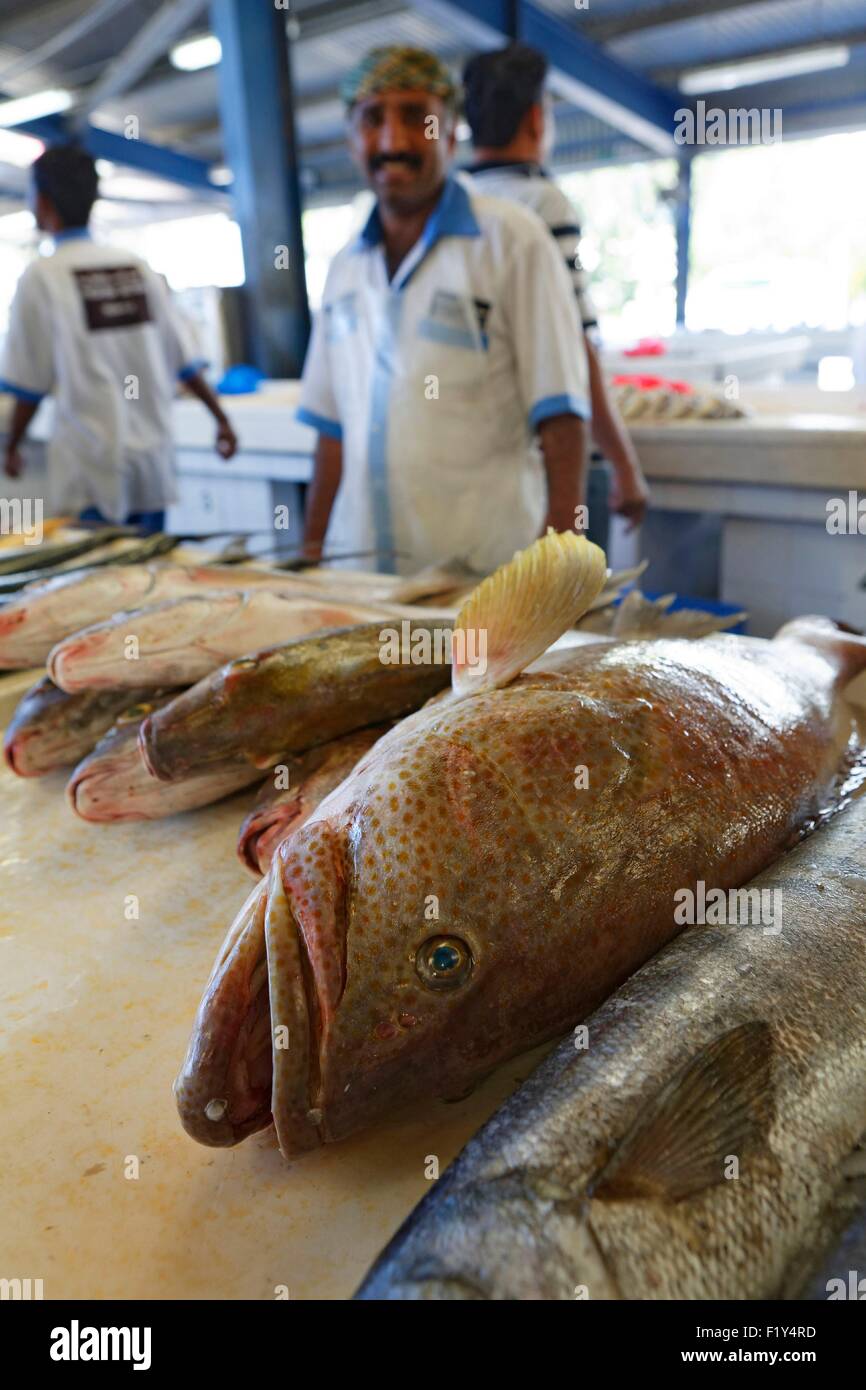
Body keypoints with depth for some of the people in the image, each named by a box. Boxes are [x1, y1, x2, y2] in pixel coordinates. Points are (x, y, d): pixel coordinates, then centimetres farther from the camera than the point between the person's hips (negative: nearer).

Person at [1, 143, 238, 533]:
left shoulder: (41, 277, -6)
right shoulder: (137, 267, 6)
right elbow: (184, 359, 8)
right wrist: (221, 418, 17)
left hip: (91, 469, -4)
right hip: (154, 460, 5)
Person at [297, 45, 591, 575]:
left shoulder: (511, 239, -4)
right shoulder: (346, 267, 11)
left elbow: (560, 416, -10)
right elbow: (334, 426, 14)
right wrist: (311, 548, 9)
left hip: (483, 571, -4)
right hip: (359, 565, 5)